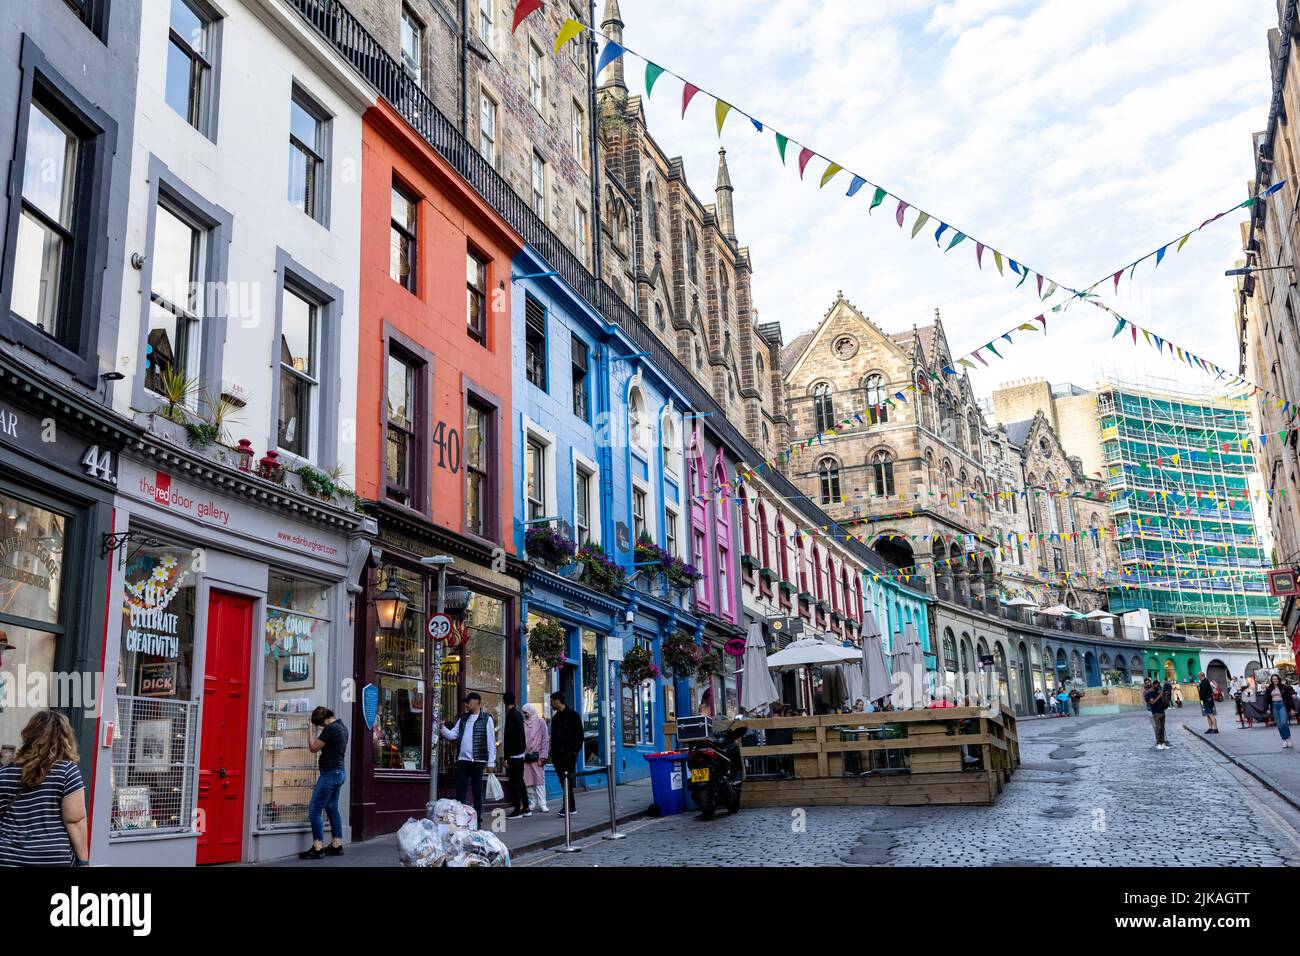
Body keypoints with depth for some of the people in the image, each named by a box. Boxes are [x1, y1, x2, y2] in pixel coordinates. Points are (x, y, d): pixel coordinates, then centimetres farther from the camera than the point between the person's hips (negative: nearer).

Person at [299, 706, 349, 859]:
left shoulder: (330, 729, -18)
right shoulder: (342, 727, 12)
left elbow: (314, 748, -12)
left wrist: (310, 741, 4)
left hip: (330, 773, -10)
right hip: (339, 772, 10)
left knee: (314, 810, -7)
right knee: (332, 809, 15)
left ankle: (317, 849, -7)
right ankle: (337, 845, 18)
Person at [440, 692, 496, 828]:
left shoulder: (486, 719, 0)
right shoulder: (463, 718, 16)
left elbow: (491, 742, -3)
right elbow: (452, 735, 10)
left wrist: (491, 763, -7)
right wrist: (442, 727, -7)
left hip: (477, 761, -4)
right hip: (462, 760, 4)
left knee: (477, 791, 3)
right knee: (460, 791, 4)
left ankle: (477, 821, 10)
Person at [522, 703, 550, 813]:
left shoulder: (540, 722, 2)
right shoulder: (523, 724, 11)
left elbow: (545, 740, 0)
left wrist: (542, 757, -6)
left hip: (536, 757, -3)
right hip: (525, 757, 4)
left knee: (540, 780, -6)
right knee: (528, 782, 3)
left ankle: (542, 804, -6)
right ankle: (533, 802, 13)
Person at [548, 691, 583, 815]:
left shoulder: (573, 715, -2)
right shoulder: (555, 718, 18)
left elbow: (579, 735, -4)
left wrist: (575, 750, -11)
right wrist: (552, 753, 10)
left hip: (569, 754, -7)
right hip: (558, 754, 7)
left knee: (567, 781, -11)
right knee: (564, 782, 6)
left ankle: (568, 808, -13)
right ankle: (571, 808, 11)